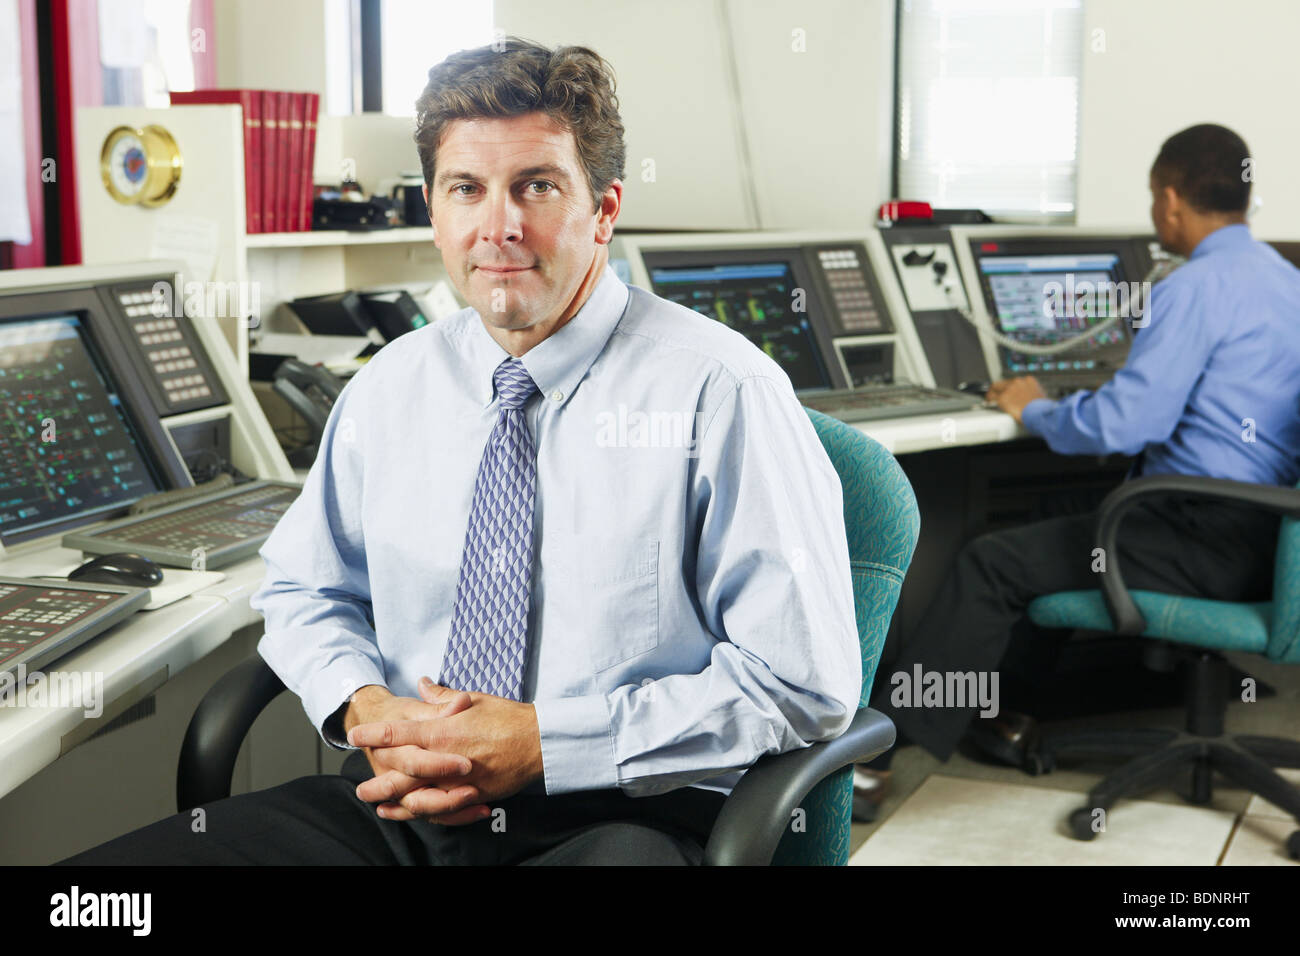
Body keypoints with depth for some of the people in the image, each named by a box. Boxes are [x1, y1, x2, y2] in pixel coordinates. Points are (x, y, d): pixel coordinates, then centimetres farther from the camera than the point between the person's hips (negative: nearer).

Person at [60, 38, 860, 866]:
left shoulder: (719, 392, -7)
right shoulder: (390, 387, 11)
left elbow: (807, 682, -10)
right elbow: (304, 590, 21)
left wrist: (544, 742, -15)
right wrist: (364, 708, -2)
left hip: (623, 816, -4)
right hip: (398, 808, 5)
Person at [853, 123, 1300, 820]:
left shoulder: (1198, 288, -17)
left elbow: (1121, 426, -20)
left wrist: (1034, 410, -2)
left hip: (1209, 541, -10)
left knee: (991, 564, -8)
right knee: (1058, 532, 25)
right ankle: (1008, 712, 27)